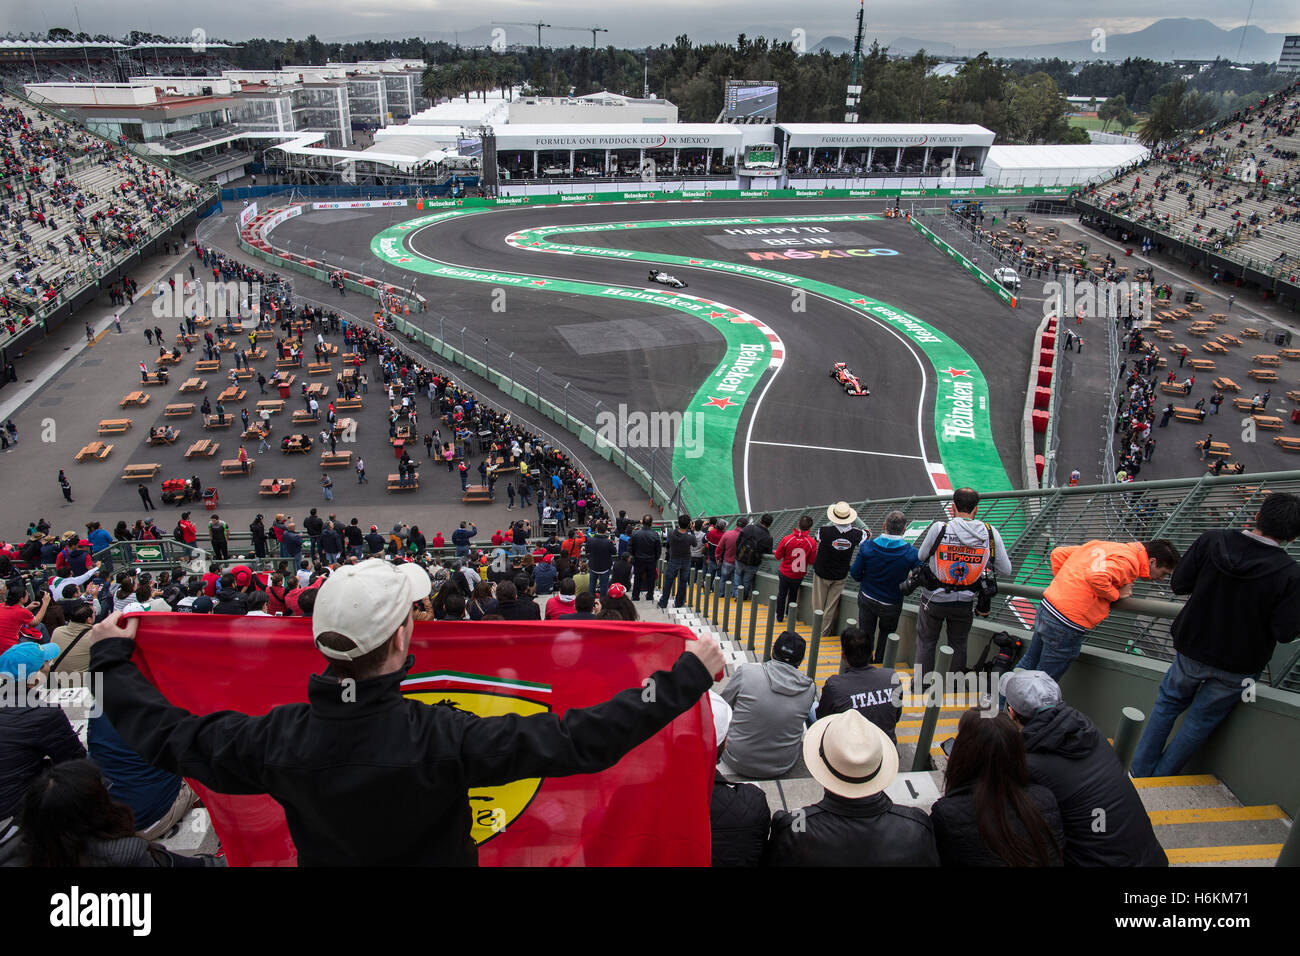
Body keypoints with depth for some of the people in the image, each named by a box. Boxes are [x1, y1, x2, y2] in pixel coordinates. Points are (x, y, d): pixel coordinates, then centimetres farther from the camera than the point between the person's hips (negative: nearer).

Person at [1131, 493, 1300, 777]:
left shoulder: (1211, 541, -15)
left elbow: (1178, 585, -8)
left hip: (1192, 649, 2)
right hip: (1238, 666, -2)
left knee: (1168, 703, 22)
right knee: (1201, 721, 16)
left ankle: (1140, 772, 28)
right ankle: (1160, 777, 25)